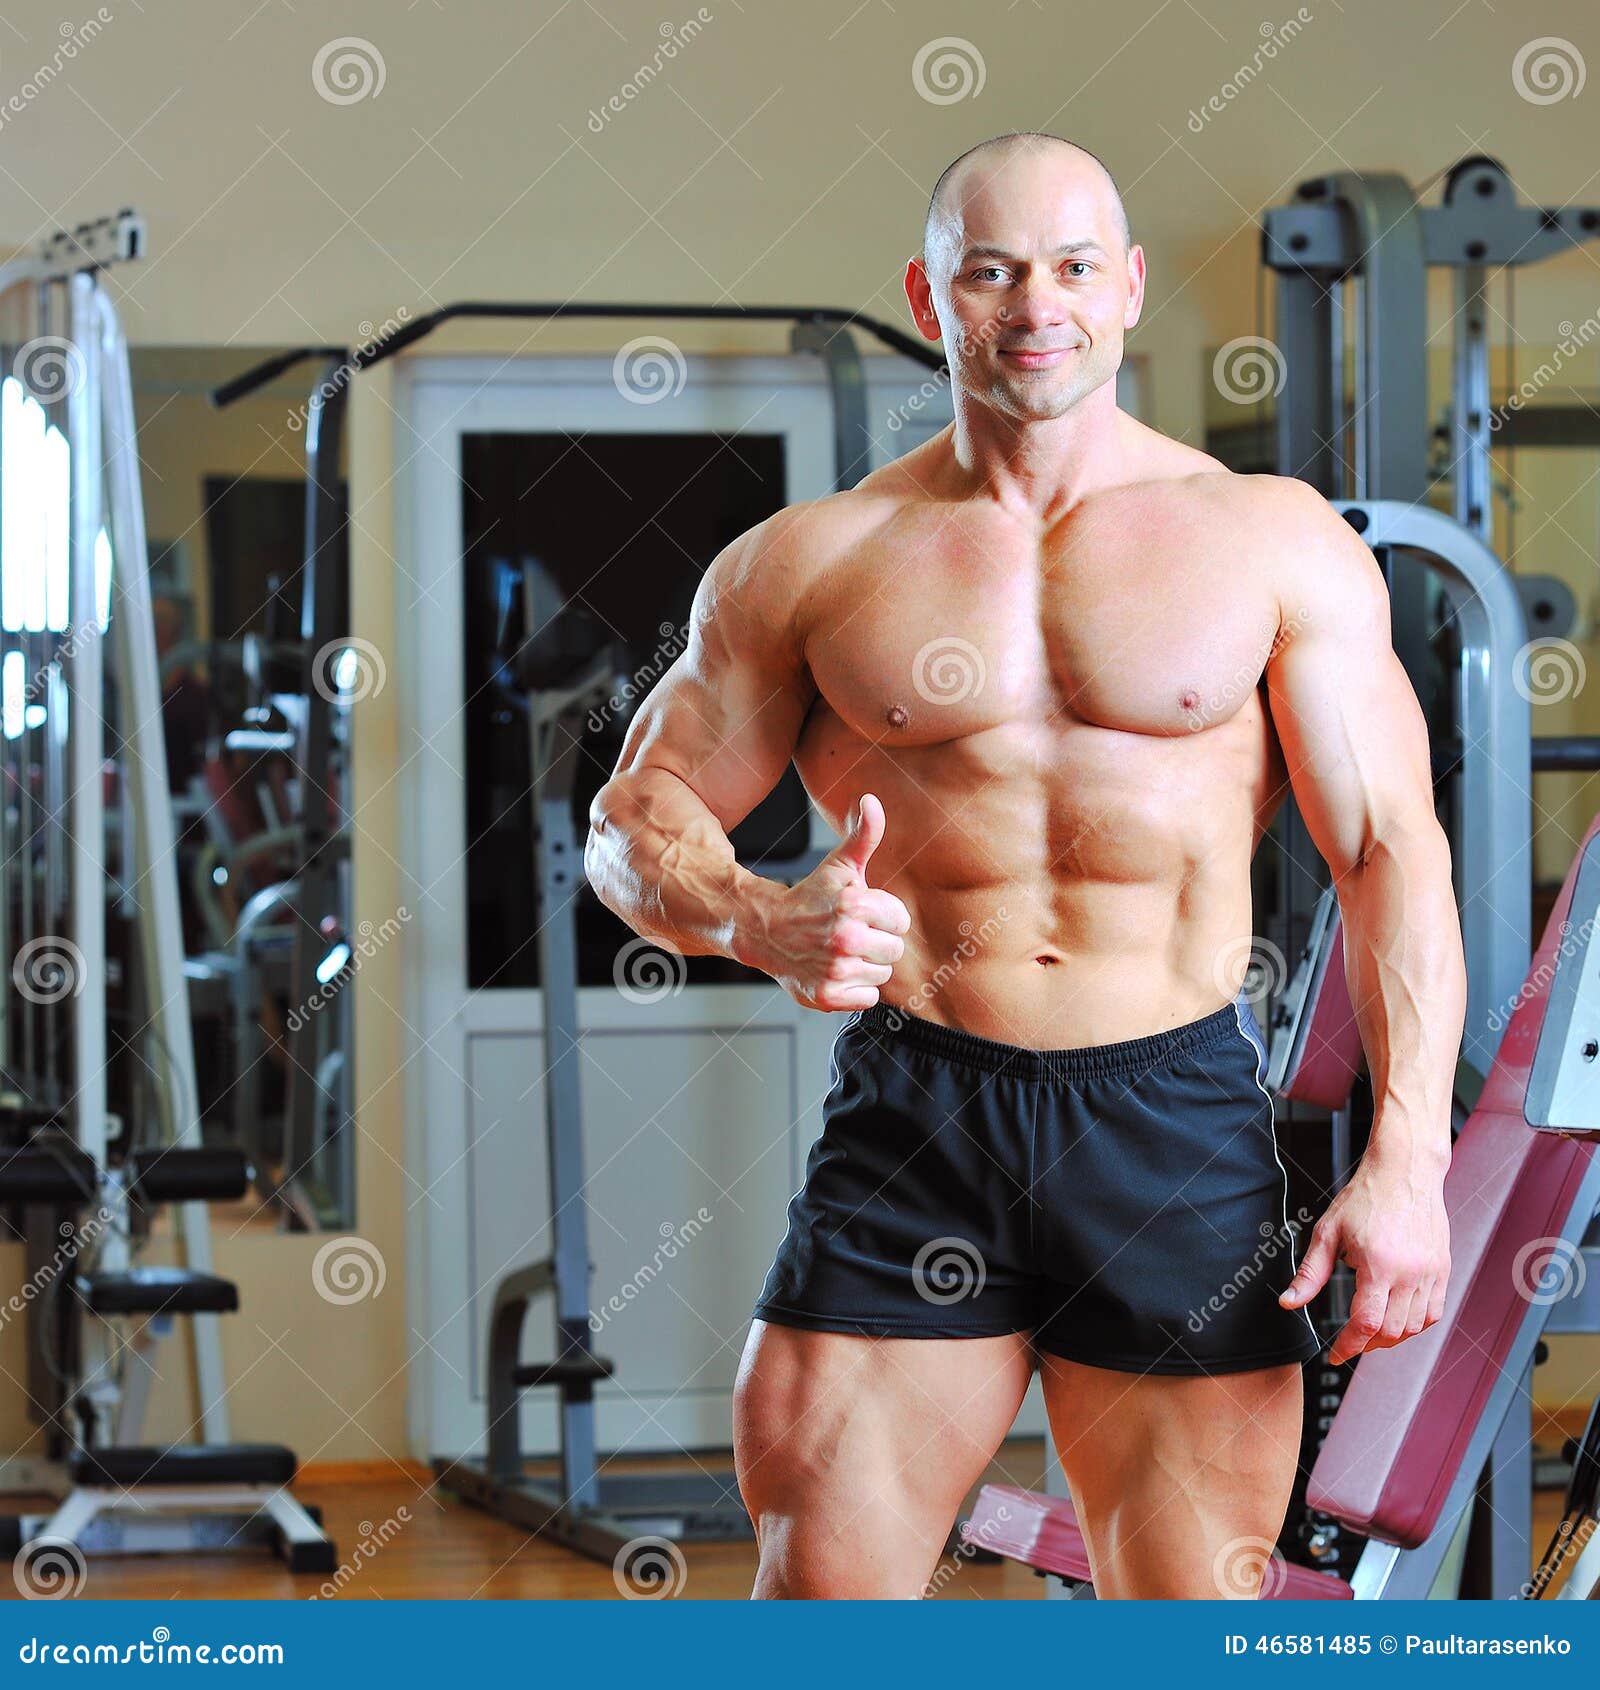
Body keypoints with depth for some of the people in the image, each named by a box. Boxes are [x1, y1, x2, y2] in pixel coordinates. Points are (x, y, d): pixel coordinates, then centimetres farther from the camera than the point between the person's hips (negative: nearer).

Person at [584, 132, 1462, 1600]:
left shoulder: (1275, 544, 5)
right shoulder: (807, 566, 7)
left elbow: (1392, 851, 1)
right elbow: (638, 816, 10)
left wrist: (1407, 1153, -10)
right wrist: (761, 922, -14)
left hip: (1181, 1121, 0)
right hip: (911, 1120, 1)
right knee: (819, 1590, -2)